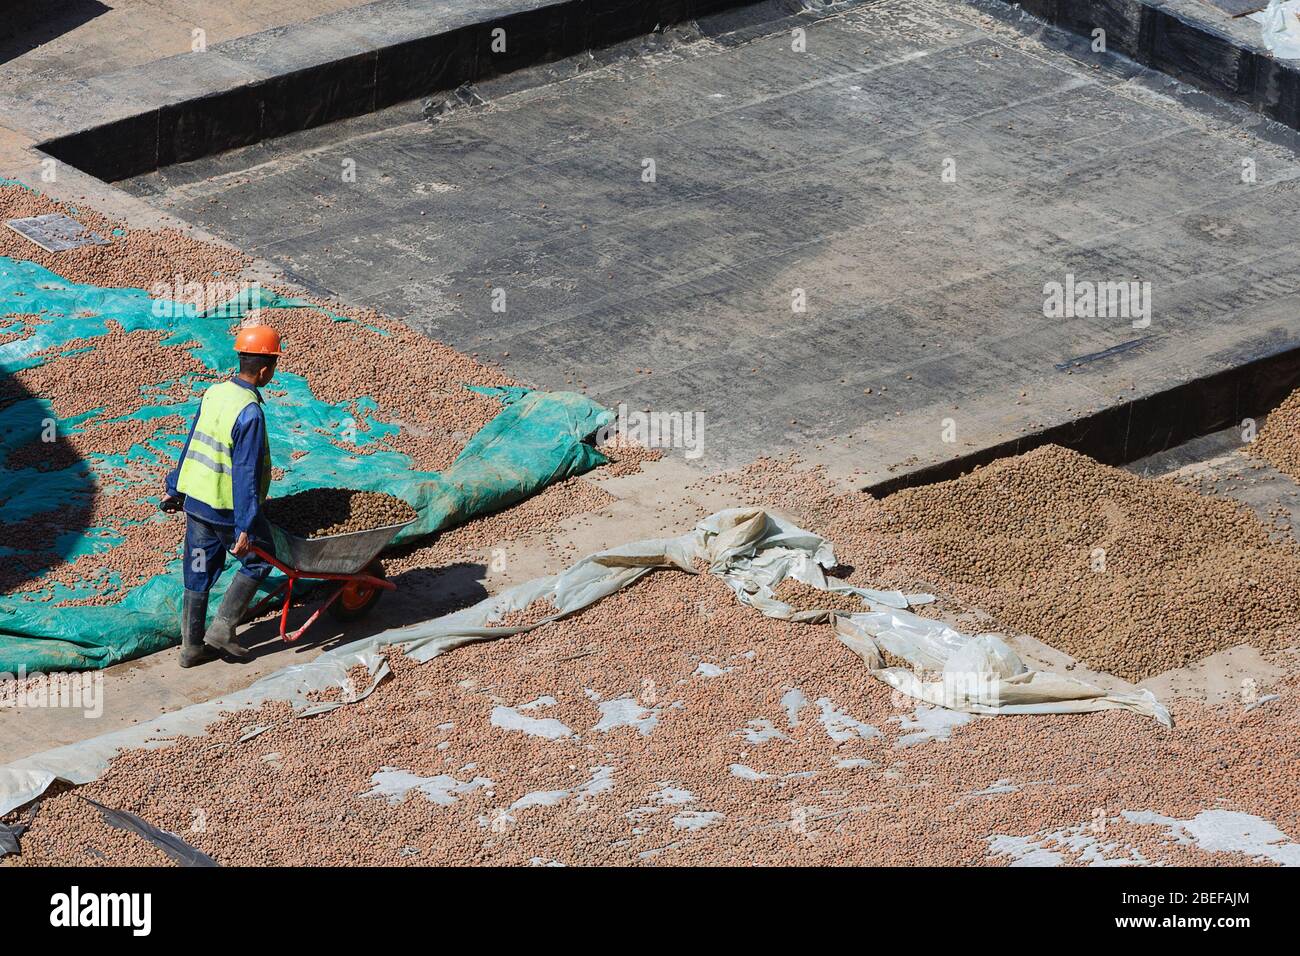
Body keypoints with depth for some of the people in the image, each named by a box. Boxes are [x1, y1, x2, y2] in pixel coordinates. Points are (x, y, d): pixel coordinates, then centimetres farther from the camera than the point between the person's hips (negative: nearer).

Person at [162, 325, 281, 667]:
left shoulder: (214, 393, 2)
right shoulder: (249, 413, -23)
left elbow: (191, 445, 13)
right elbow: (246, 474, -23)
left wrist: (174, 489, 24)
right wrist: (246, 528, -21)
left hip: (195, 499, 7)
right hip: (226, 507, -7)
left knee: (199, 573, 14)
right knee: (258, 559, 14)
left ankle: (192, 646, 20)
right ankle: (222, 628, 10)